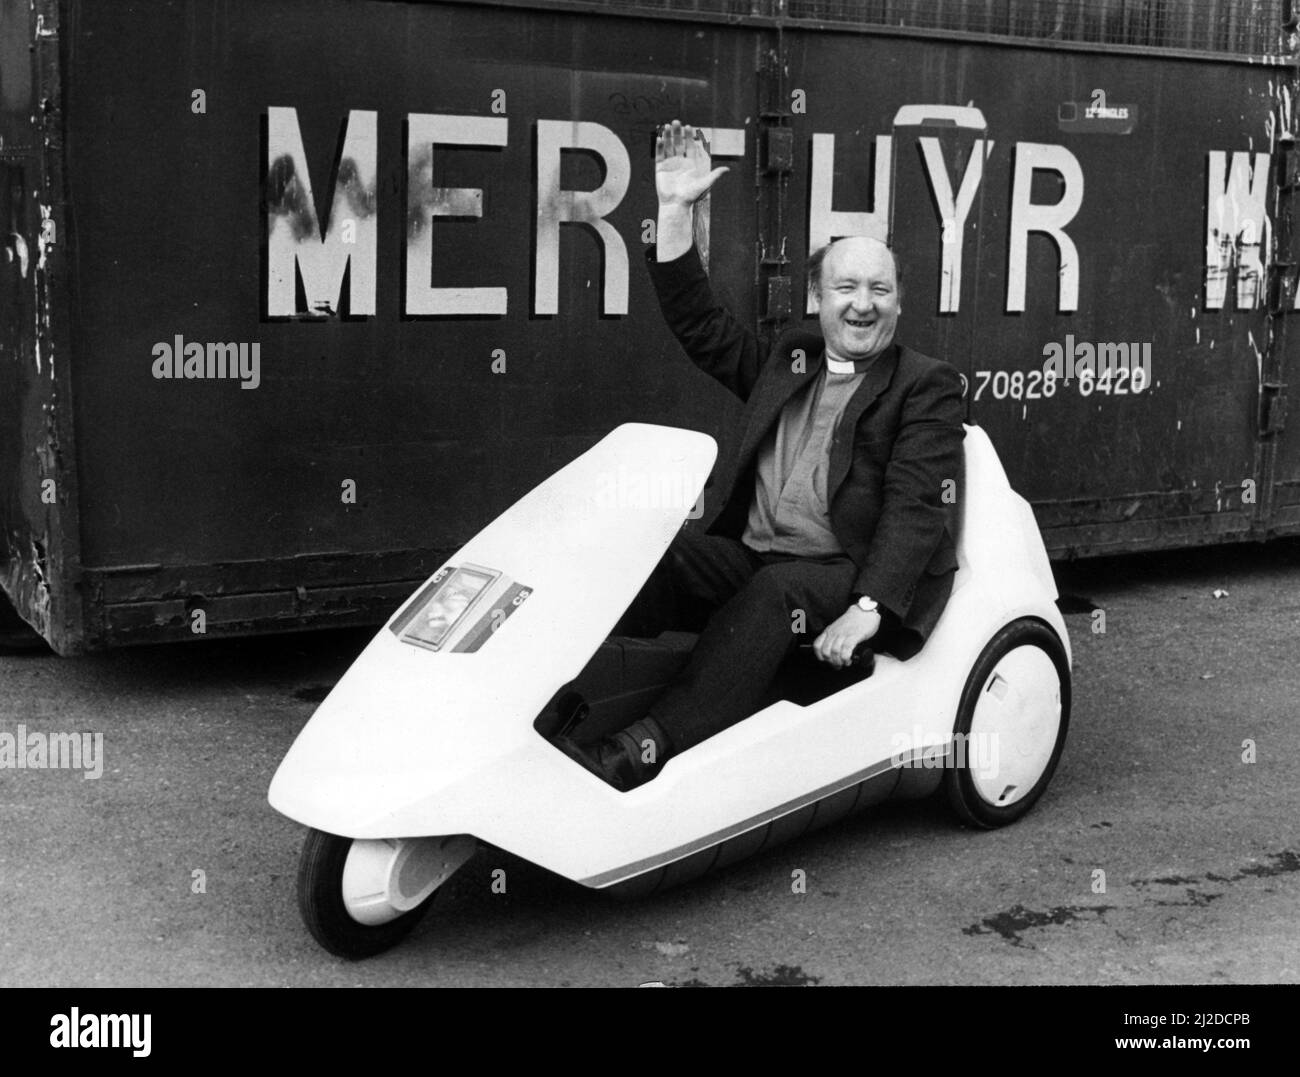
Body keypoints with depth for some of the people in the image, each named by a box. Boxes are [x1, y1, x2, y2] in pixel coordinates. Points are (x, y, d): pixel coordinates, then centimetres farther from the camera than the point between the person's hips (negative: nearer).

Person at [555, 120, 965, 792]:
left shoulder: (926, 388, 4)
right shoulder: (787, 362, 22)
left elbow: (916, 507, -8)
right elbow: (696, 321, 22)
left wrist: (867, 609, -23)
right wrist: (675, 210, 12)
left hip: (850, 572, -5)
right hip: (750, 554, 5)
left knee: (774, 593, -36)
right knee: (654, 556, -24)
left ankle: (640, 754, -48)